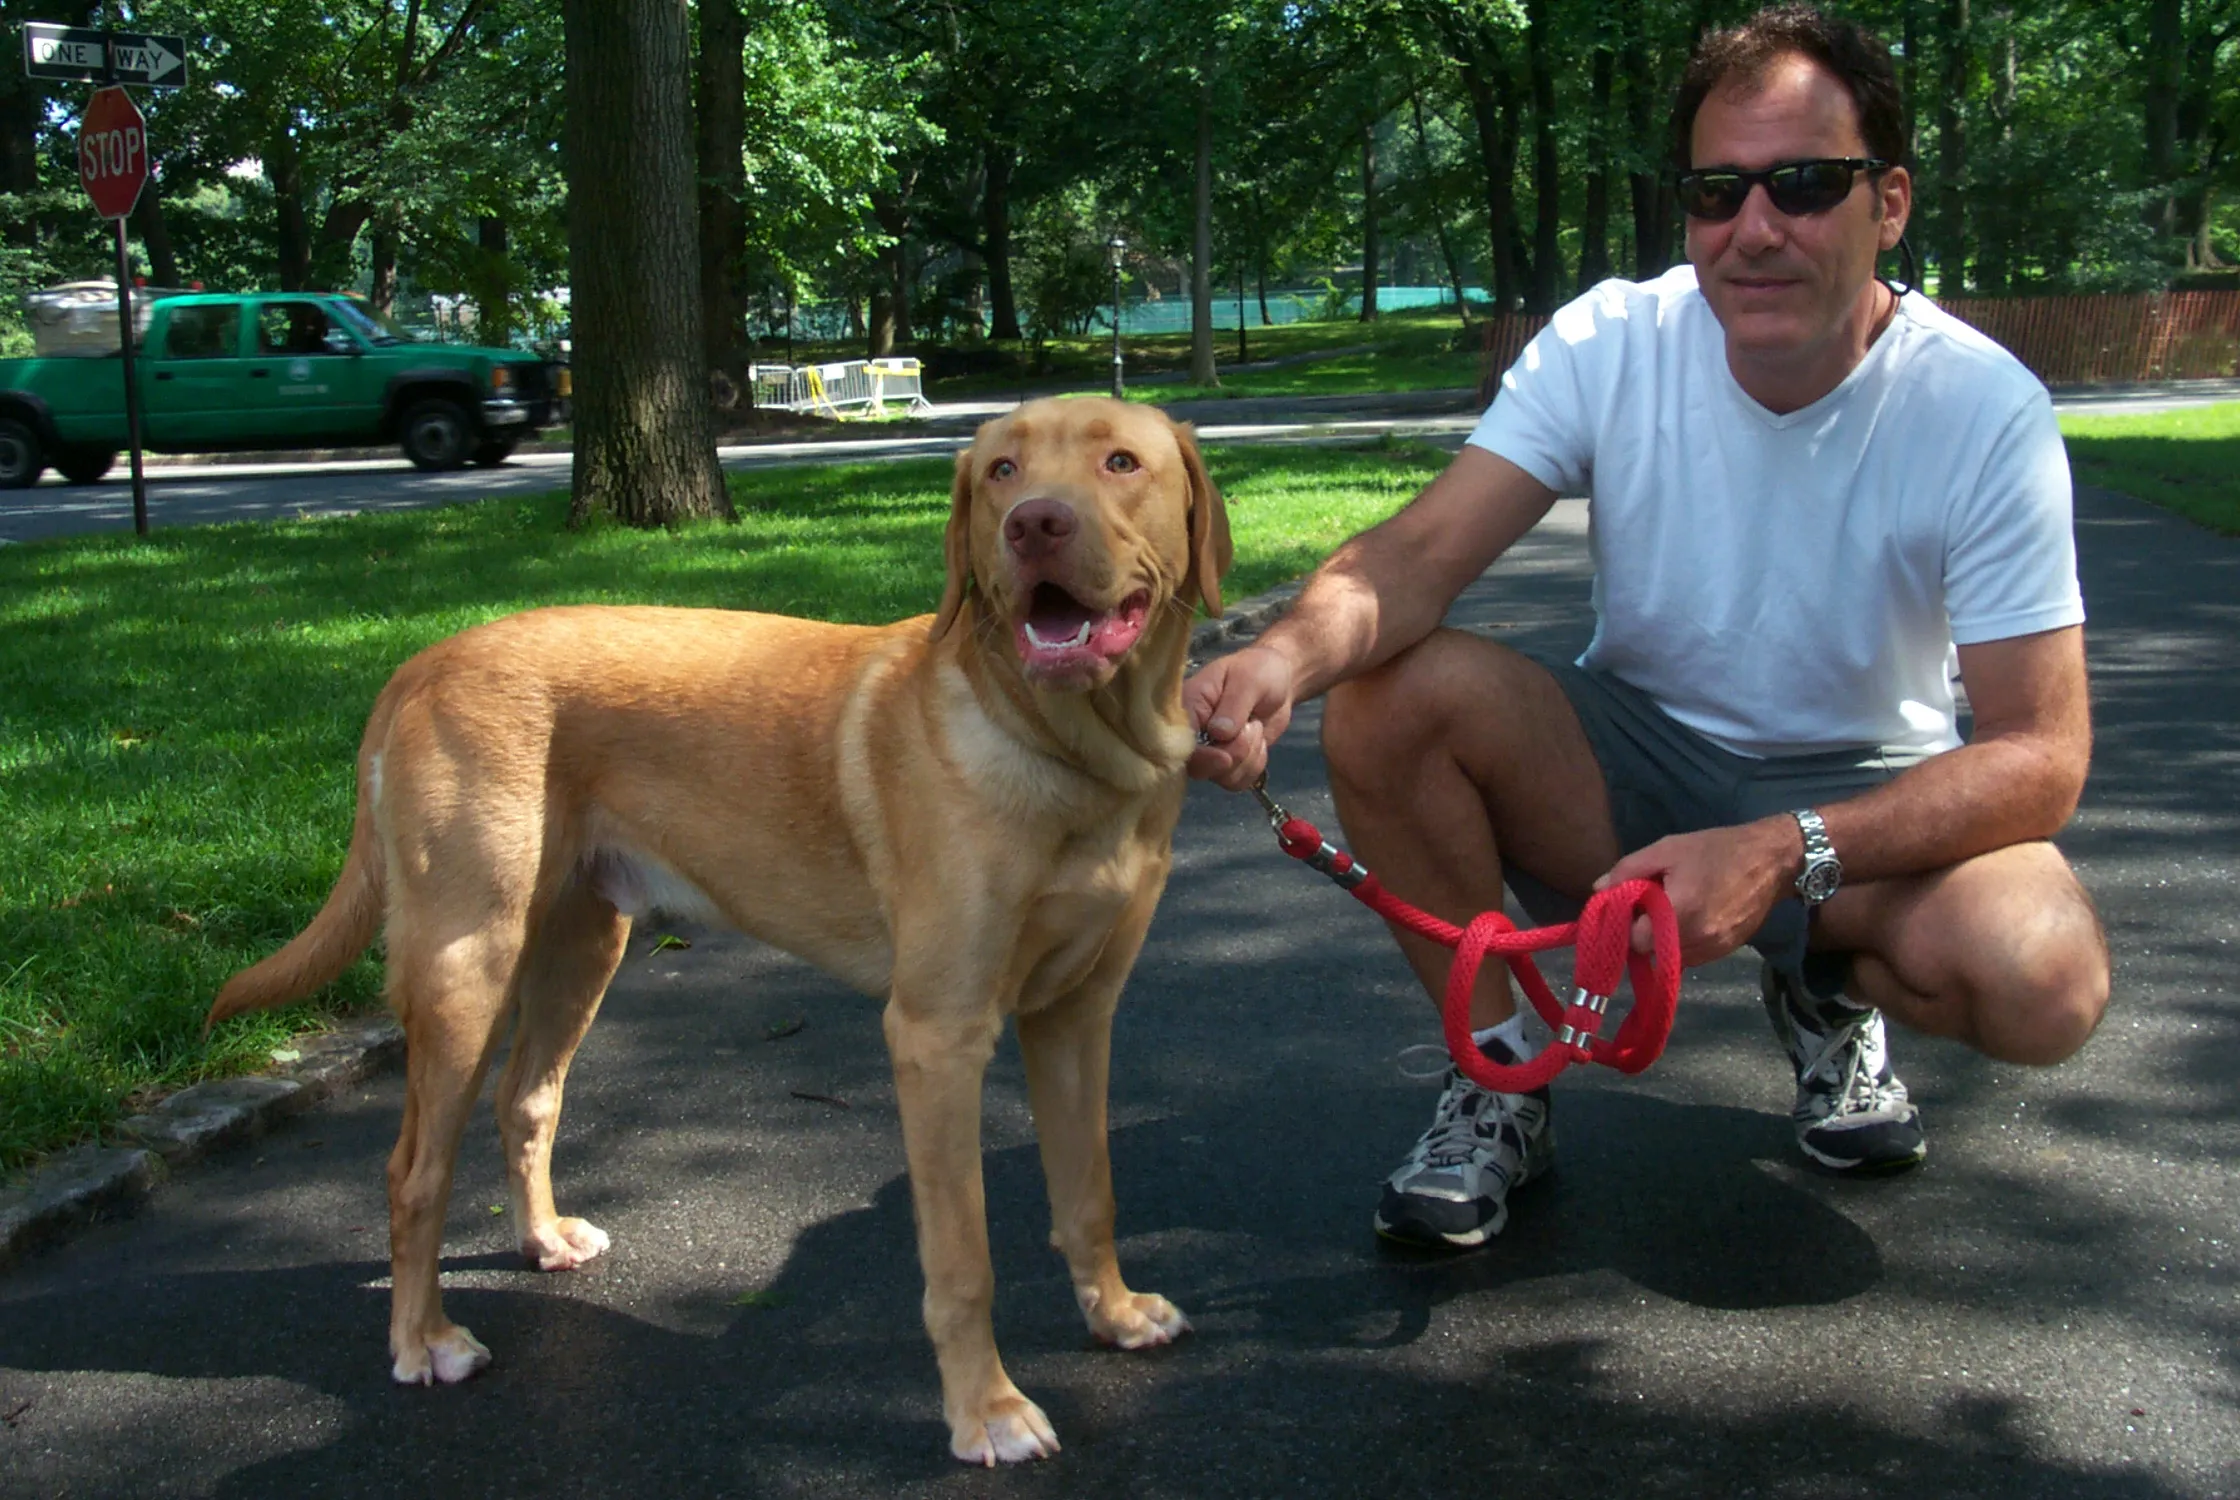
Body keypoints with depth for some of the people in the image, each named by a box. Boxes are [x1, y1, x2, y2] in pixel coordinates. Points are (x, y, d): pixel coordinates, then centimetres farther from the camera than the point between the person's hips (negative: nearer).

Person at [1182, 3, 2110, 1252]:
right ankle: (1499, 1081, -6)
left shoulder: (1984, 409, -19)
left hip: (1862, 791, -1)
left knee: (2048, 979, -33)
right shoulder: (1611, 344, -14)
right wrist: (1287, 658, -47)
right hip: (1636, 754, 2)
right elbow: (1422, 550, -24)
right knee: (1382, 696, -26)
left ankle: (1828, 991, 5)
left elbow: (2040, 756, -21)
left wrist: (1782, 854, -37)